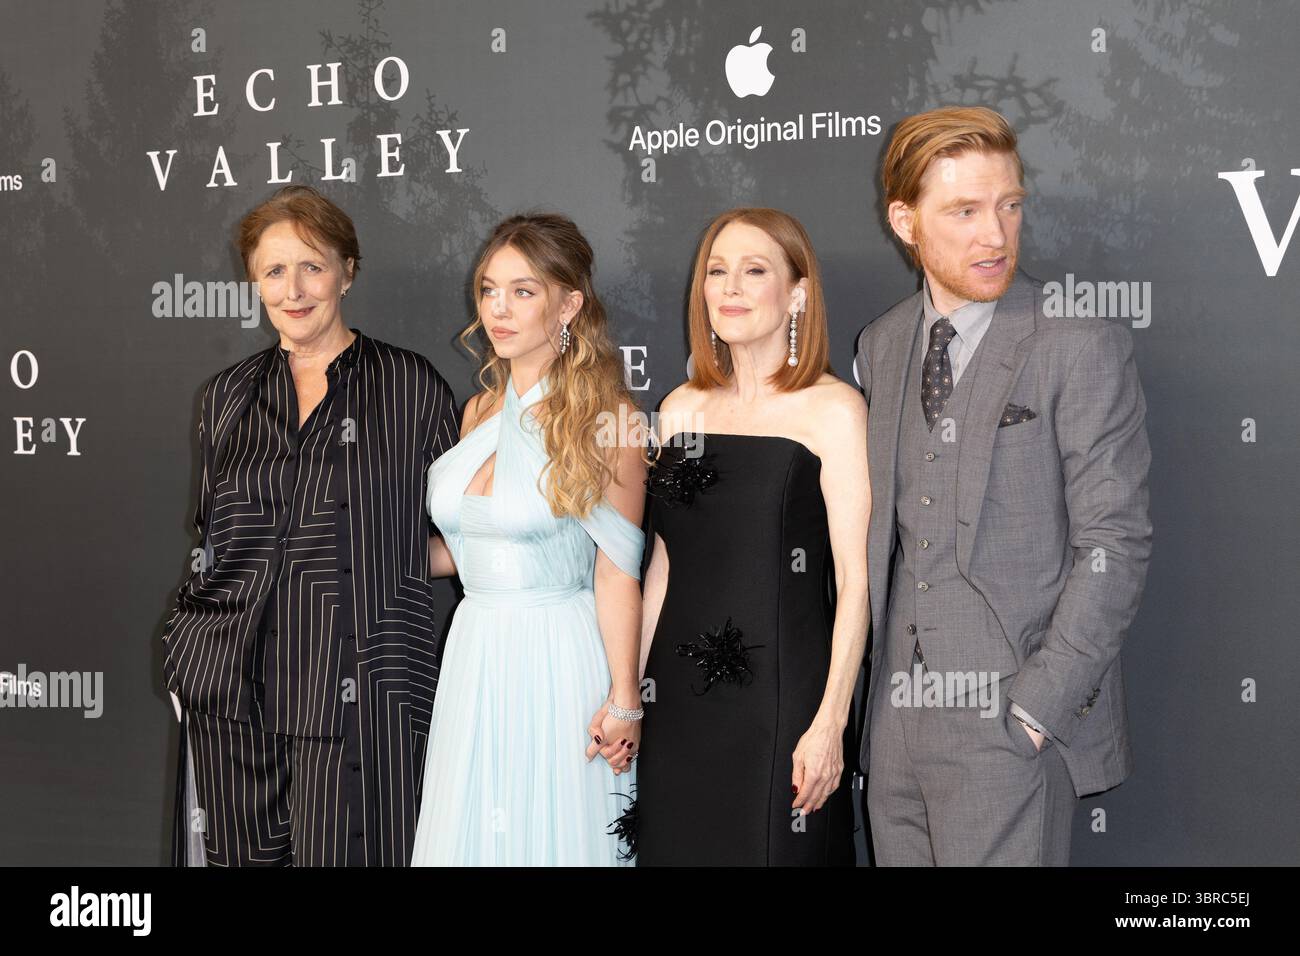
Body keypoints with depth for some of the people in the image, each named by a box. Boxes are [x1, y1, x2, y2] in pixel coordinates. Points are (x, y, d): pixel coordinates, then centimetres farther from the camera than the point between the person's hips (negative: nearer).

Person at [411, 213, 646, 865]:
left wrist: (624, 701, -14)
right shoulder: (480, 410, 10)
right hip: (476, 656, 6)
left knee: (552, 836, 4)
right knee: (473, 834, 12)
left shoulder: (605, 418, -10)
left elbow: (616, 571, -12)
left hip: (559, 659, -6)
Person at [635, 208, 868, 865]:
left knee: (777, 850, 4)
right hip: (680, 699, 5)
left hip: (781, 699, -5)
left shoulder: (831, 408, -7)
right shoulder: (682, 408, 9)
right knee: (678, 847, 12)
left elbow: (855, 581, -10)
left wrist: (831, 722, -15)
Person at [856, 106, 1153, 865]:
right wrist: (879, 677, 4)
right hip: (899, 717, 5)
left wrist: (1036, 707, -15)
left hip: (1015, 723, -5)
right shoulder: (881, 346, 9)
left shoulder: (1082, 346, -8)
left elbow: (1115, 544, -11)